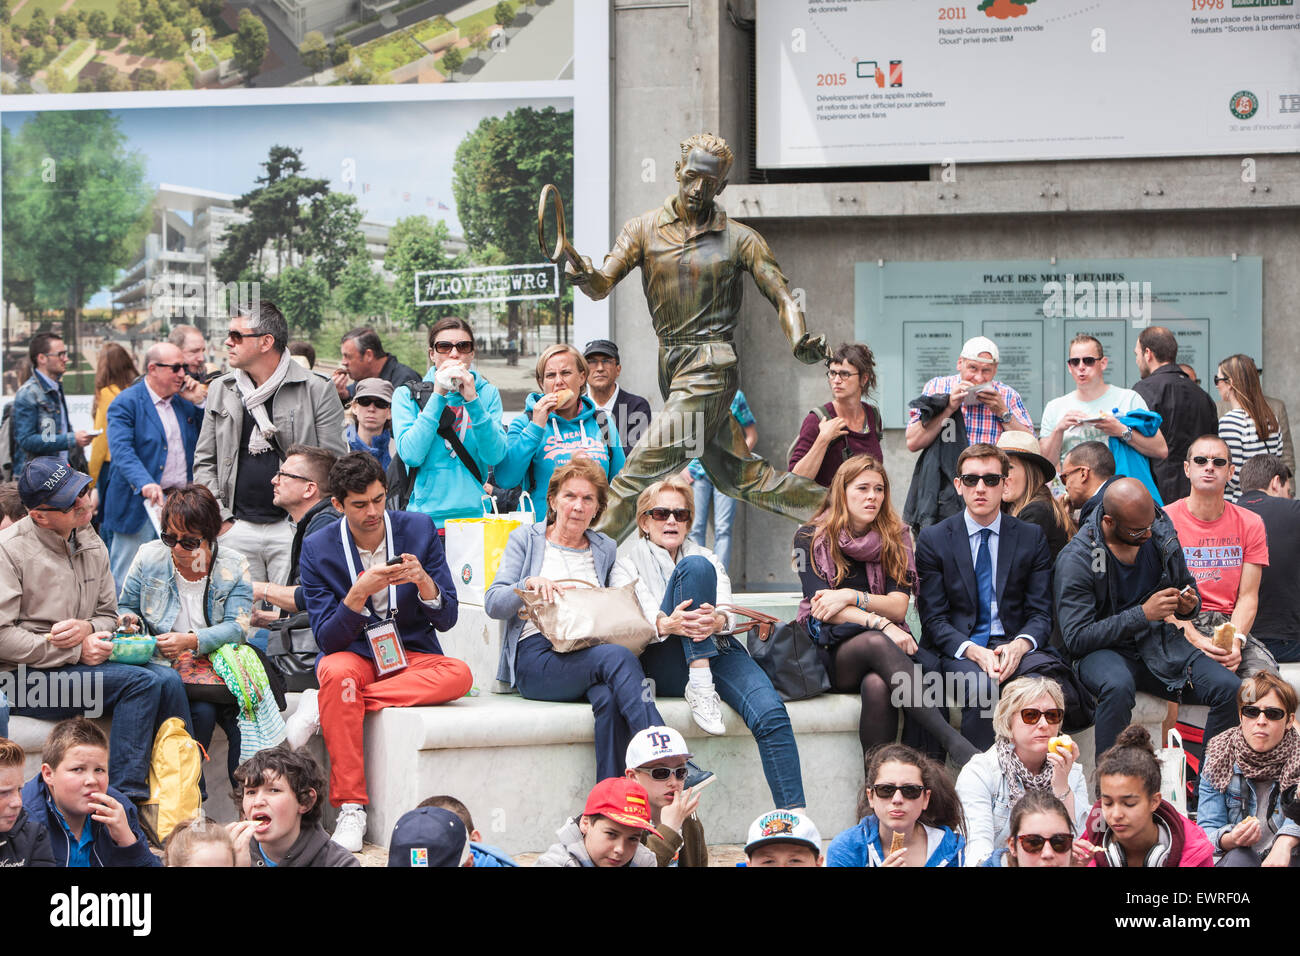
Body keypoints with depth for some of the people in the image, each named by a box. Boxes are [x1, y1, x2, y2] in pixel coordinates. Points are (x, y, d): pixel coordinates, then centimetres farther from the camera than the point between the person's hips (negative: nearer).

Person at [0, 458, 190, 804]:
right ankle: (122, 795, -25)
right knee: (141, 681, -26)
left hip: (83, 658, 7)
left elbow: (109, 616, 20)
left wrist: (88, 628, -7)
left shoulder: (92, 544, 13)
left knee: (167, 679, -18)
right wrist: (76, 652, -17)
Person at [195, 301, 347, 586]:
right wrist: (221, 520, 3)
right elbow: (204, 463, 15)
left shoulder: (317, 391, -2)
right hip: (236, 528, 4)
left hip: (294, 530, -4)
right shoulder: (220, 391, 11)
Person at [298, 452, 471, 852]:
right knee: (336, 673, -37)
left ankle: (333, 709, -26)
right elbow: (327, 638, -11)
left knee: (459, 675, -31)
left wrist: (424, 583, -24)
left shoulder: (419, 529, -3)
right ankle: (350, 809, -33)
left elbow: (447, 619, -2)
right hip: (352, 655, -1)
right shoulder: (318, 548, -6)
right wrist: (359, 593, -27)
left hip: (412, 655, 1)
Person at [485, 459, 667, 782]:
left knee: (609, 697, -36)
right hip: (537, 655, -3)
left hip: (591, 653, 3)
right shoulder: (526, 539, 15)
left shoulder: (605, 549, 24)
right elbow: (493, 603, 5)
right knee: (617, 656, -34)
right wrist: (530, 584, -15)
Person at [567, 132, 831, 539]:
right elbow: (603, 285, -5)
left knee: (643, 467, -13)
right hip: (671, 367, 5)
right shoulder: (644, 228, 5)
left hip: (711, 367, -5)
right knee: (739, 477, 13)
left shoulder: (740, 239, -2)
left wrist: (801, 343, -25)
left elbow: (782, 298, -4)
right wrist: (585, 275, -31)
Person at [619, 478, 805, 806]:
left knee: (771, 714, -30)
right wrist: (667, 624, -25)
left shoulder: (711, 559, 29)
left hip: (717, 651, 3)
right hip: (664, 663, -3)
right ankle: (700, 686, -33)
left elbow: (730, 614, 9)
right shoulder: (630, 556, 19)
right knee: (695, 566, -25)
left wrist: (718, 620, -19)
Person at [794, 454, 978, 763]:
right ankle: (952, 739, -49)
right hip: (830, 653, -2)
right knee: (876, 644, -38)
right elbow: (820, 605, -7)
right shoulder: (810, 538, 5)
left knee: (877, 685, -37)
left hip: (884, 643, 2)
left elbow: (898, 607, 2)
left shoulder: (895, 538, 11)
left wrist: (851, 597, -15)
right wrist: (880, 624, -20)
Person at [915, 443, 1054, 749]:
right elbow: (933, 619, 0)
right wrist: (974, 651, -19)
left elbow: (1041, 612, 7)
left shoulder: (1032, 537, 10)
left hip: (1014, 647, 1)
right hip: (960, 649, -1)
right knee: (981, 685, -37)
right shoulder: (933, 539, 6)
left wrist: (1020, 645, -17)